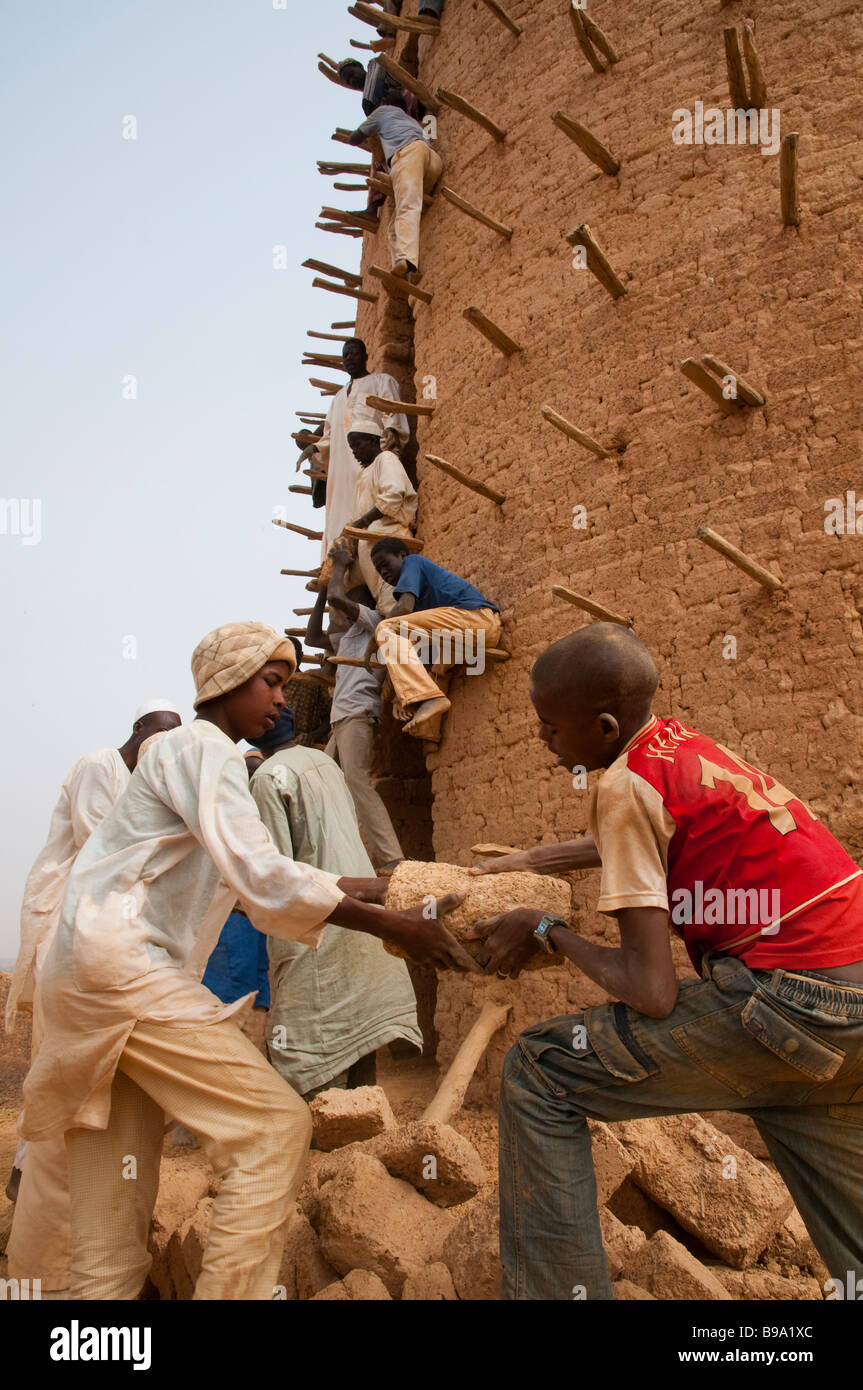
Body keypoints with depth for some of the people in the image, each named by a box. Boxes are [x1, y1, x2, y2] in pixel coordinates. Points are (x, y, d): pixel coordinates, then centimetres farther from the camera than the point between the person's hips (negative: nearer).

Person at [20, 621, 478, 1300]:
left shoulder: (212, 759, 23)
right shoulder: (202, 747, -8)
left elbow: (267, 871, 22)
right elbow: (259, 875, -21)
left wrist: (388, 886, 18)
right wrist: (393, 927, -20)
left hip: (90, 984, 10)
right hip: (122, 967, -10)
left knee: (114, 1221, 11)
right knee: (277, 1127, -10)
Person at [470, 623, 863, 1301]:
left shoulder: (625, 783, -14)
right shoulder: (681, 741, 10)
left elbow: (651, 991, -17)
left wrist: (545, 931, -2)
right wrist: (525, 862, 36)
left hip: (794, 1002, -9)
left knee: (538, 1075, -4)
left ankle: (555, 1289, 3)